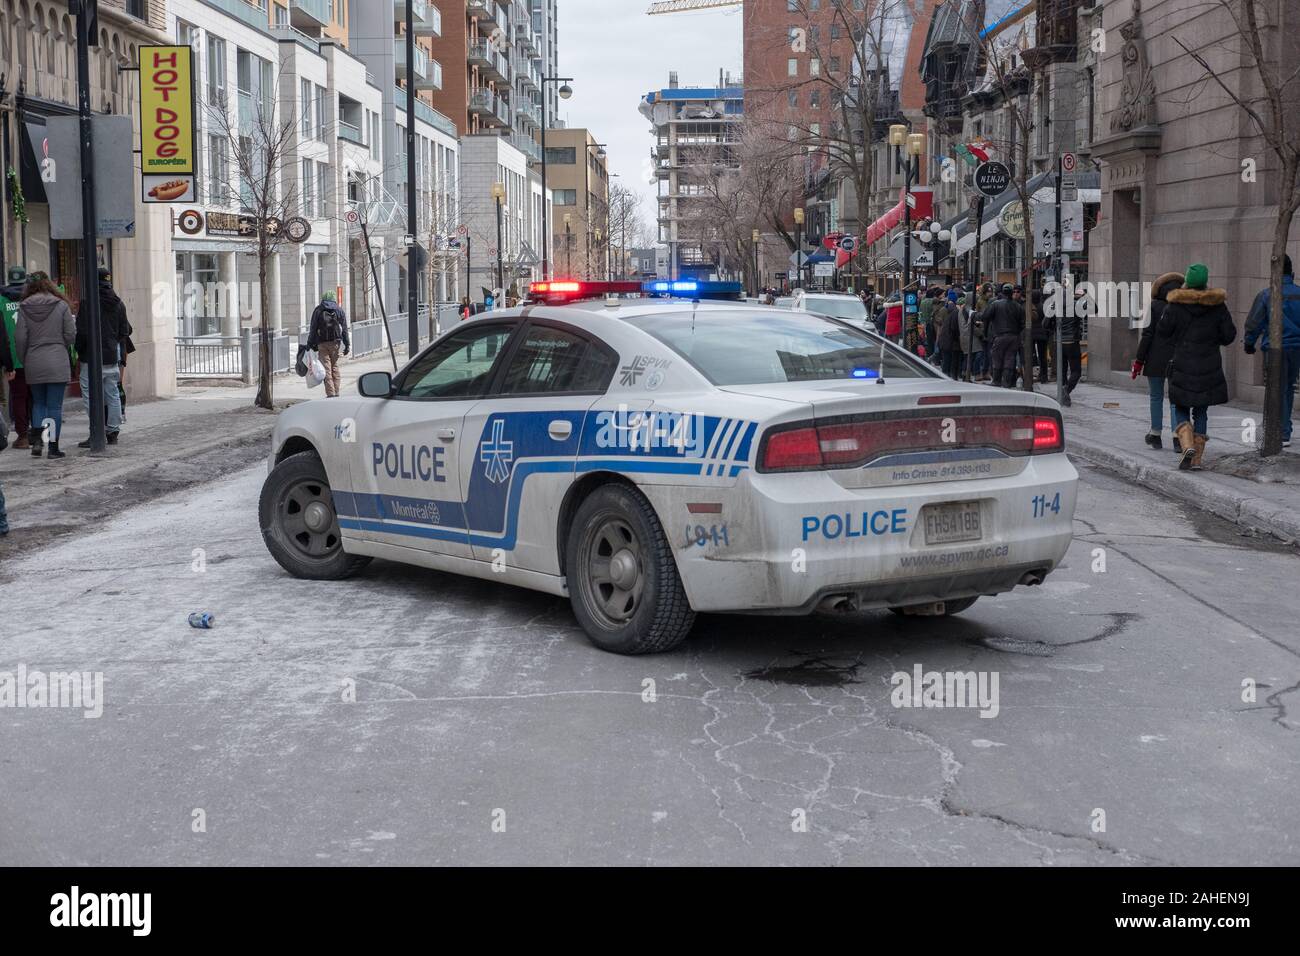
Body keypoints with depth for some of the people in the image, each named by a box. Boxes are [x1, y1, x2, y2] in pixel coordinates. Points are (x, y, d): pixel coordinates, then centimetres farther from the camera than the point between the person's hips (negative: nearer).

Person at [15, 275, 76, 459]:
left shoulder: (24, 308, 1)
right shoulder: (61, 306, -2)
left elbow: (20, 338, -2)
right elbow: (71, 335, -2)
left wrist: (23, 361, 10)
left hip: (34, 364, 2)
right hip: (58, 363, -2)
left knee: (38, 403, 17)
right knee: (55, 406, 2)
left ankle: (36, 439, 2)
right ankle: (53, 447, 2)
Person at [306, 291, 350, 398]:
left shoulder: (318, 310, 3)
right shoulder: (339, 310, 8)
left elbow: (313, 330, 1)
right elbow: (344, 330, 5)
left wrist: (310, 345, 3)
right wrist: (347, 345, 6)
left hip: (322, 343, -2)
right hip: (335, 342, 2)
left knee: (326, 369, -3)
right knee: (335, 368, 11)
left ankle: (331, 393, -12)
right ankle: (336, 392, 11)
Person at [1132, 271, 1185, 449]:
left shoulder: (1154, 306, -7)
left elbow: (1147, 334, -9)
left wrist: (1139, 360, -4)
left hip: (1156, 360, -2)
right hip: (1179, 360, 2)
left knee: (1156, 397, 11)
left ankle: (1156, 435, 16)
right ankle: (1177, 438, -5)